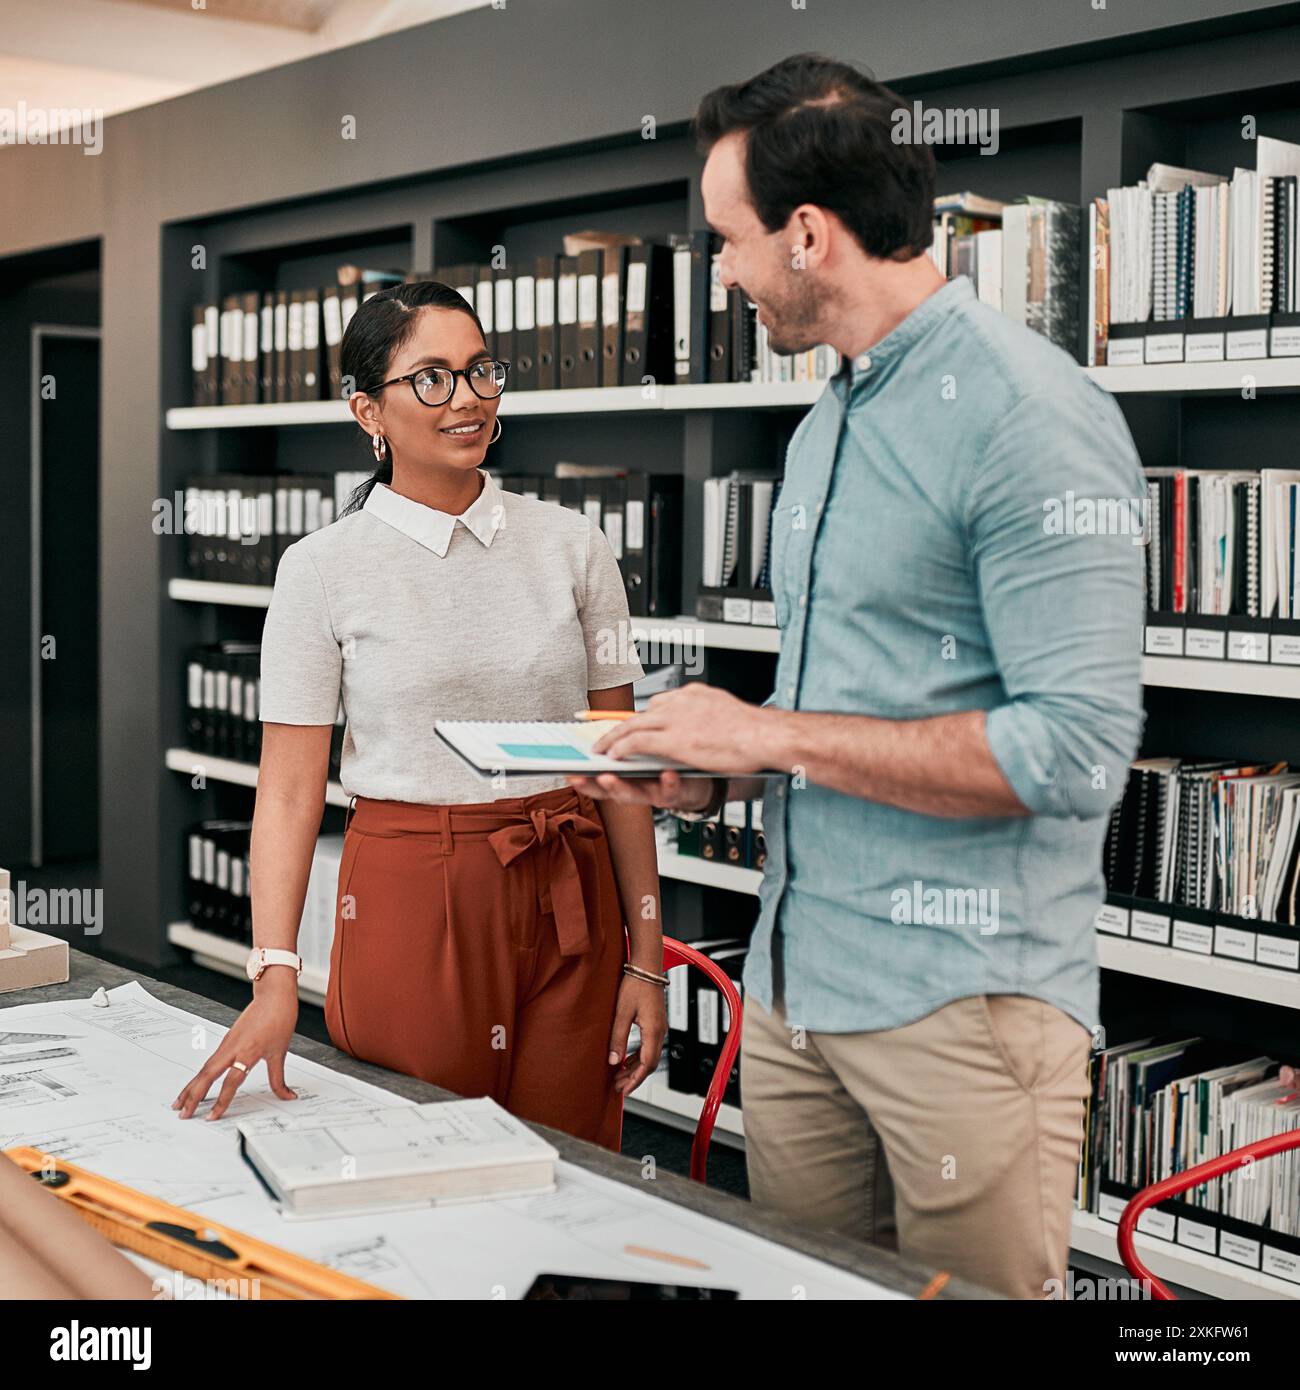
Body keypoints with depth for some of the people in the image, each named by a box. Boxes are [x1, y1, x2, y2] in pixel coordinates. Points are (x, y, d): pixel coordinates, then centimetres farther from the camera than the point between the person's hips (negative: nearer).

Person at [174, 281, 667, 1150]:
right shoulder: (323, 569, -2)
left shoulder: (571, 546, 3)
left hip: (568, 908, 2)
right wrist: (276, 977, -15)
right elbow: (290, 787, -5)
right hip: (409, 910, -2)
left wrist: (645, 955, 2)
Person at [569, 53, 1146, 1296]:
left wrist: (772, 733, -17)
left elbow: (1075, 749, -23)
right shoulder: (827, 427, 14)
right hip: (796, 976, 8)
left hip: (962, 995, -8)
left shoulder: (1026, 414, -15)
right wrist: (716, 775, 5)